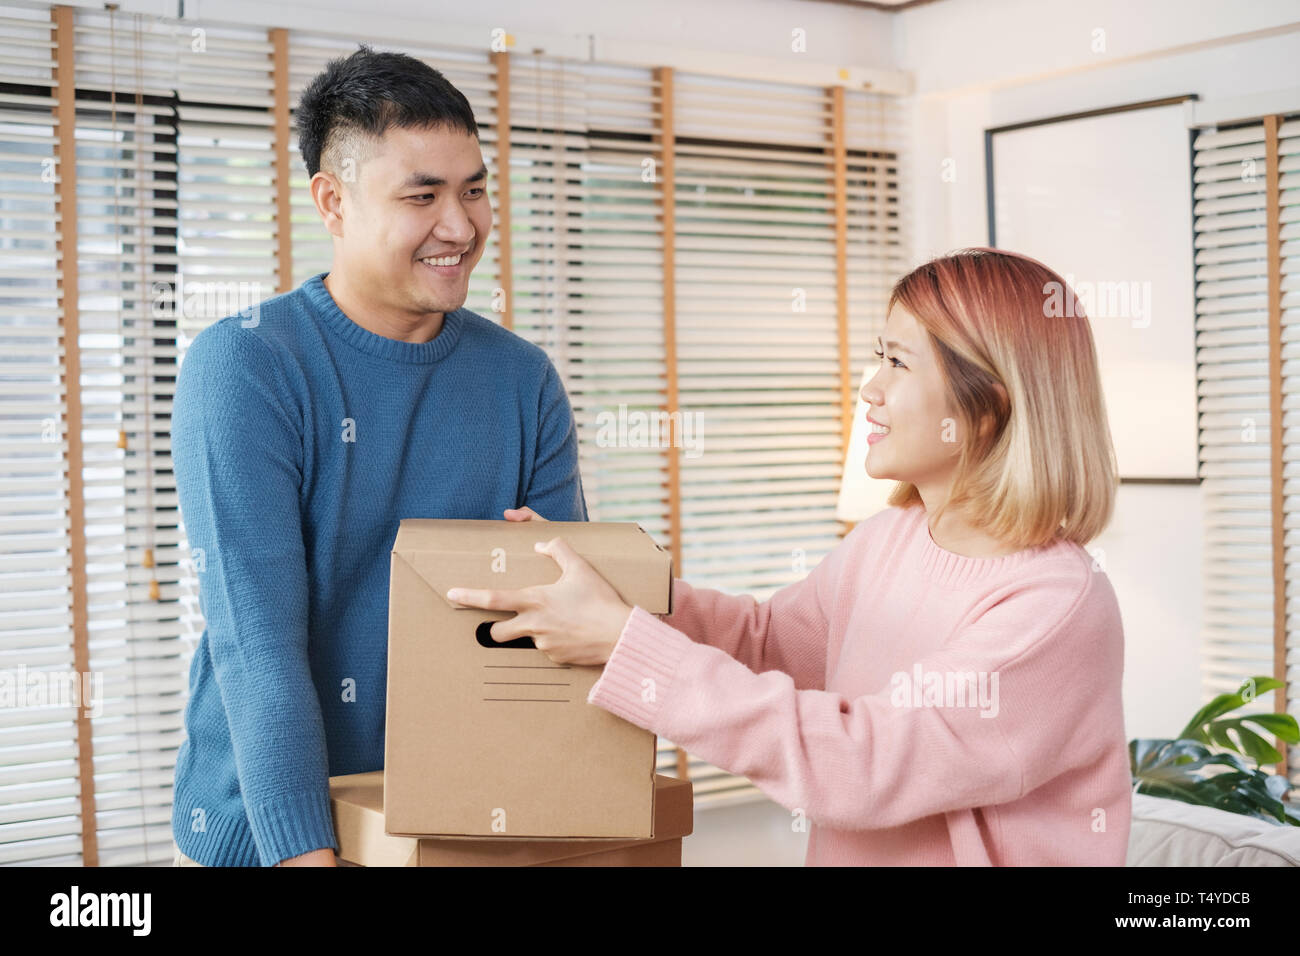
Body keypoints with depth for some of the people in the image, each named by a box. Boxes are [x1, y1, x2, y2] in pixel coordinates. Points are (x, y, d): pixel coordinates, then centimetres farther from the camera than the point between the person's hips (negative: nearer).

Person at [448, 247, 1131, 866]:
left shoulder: (1061, 607, -19)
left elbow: (857, 765, -24)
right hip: (843, 851, 5)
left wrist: (622, 641, -23)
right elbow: (768, 636, 21)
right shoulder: (884, 541, 5)